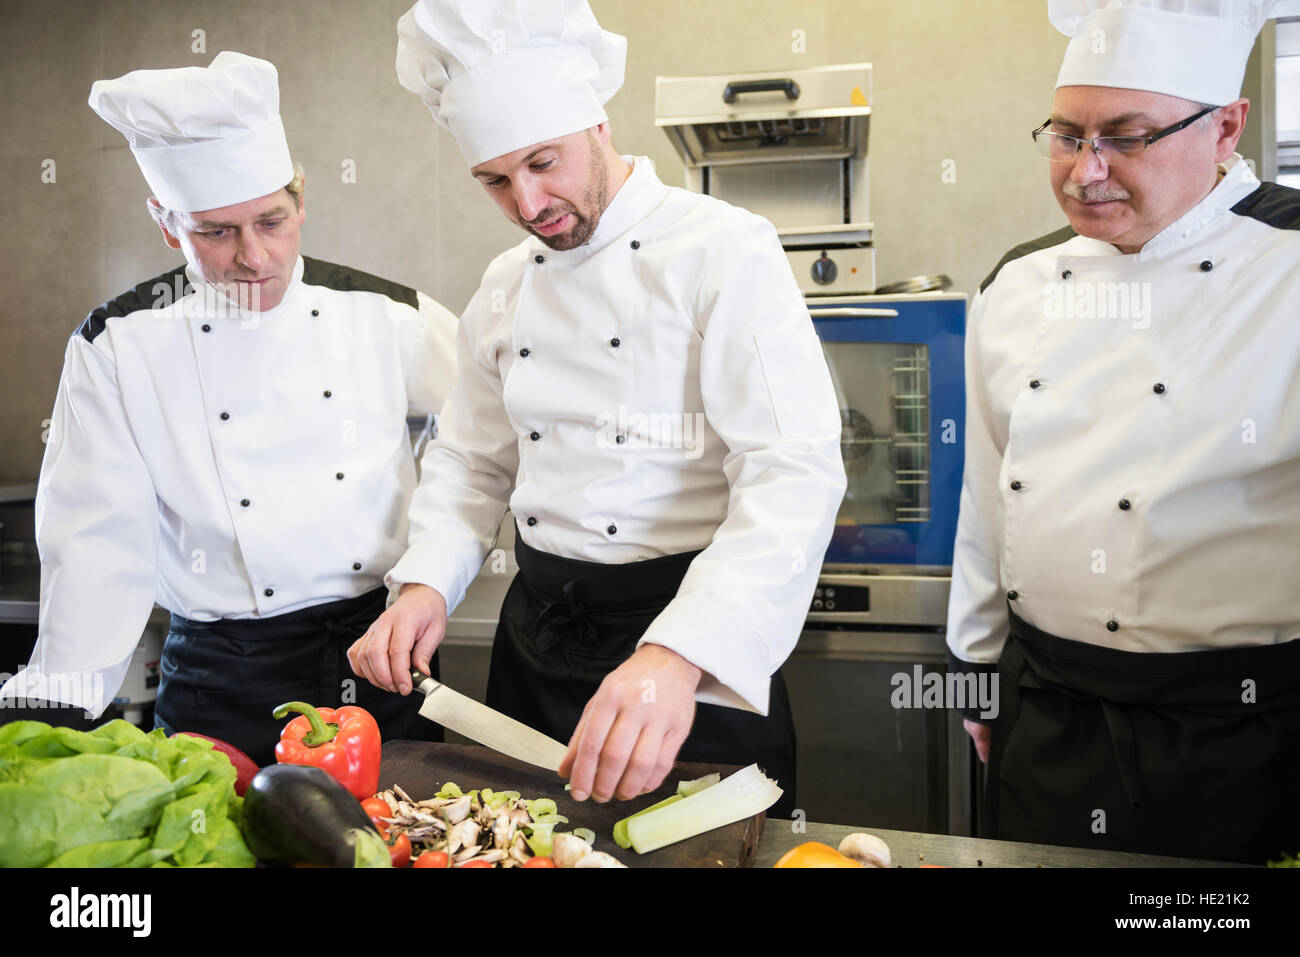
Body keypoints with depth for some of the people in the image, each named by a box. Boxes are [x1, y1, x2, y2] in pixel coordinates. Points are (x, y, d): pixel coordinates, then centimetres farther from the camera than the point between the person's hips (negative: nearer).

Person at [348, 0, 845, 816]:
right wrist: (426, 585, -4)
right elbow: (472, 461, 15)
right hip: (538, 639, 6)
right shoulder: (504, 287, 7)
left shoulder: (726, 251, -13)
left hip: (699, 646, -5)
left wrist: (679, 656, -36)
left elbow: (795, 474, -23)